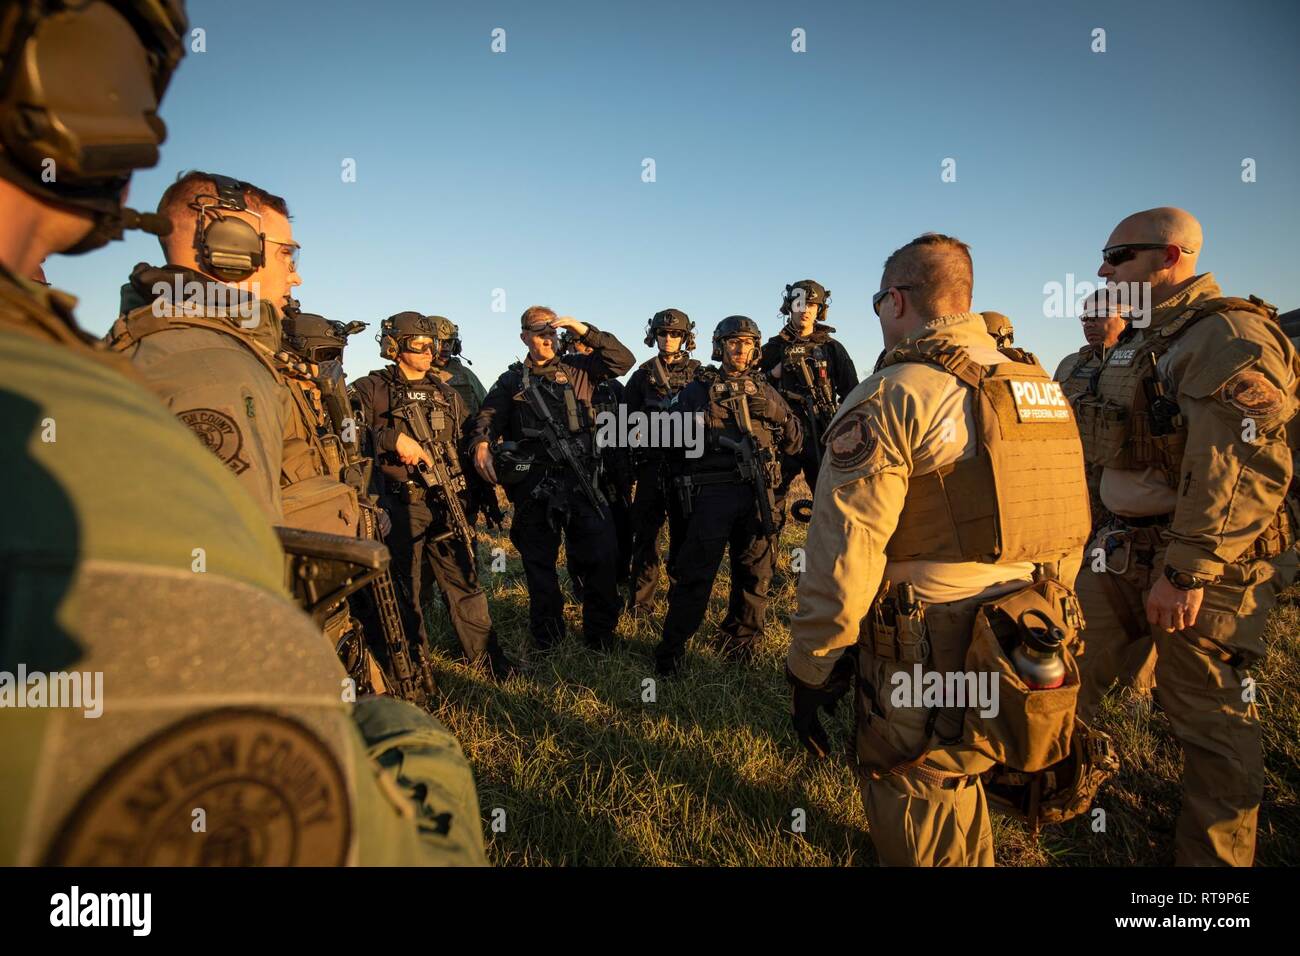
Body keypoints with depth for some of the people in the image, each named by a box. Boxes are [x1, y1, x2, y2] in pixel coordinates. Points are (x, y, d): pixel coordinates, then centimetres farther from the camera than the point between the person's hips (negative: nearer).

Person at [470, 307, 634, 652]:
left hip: (580, 478, 0)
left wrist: (583, 330, -6)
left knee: (602, 555, -4)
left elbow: (622, 360, 3)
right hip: (533, 484, 1)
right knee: (539, 562, 9)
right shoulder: (511, 380, 13)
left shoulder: (577, 369, 13)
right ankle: (546, 640, 24)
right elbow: (488, 416, 1)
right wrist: (481, 443, -21)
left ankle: (601, 635, 13)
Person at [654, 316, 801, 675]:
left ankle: (742, 639, 28)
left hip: (758, 493, 3)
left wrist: (774, 411, -2)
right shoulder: (698, 389, 9)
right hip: (712, 492, -3)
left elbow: (794, 442, 14)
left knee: (754, 574, 9)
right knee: (695, 574, -3)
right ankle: (672, 647, 9)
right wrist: (698, 427, -10)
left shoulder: (765, 390, 17)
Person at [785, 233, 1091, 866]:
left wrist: (810, 670, -10)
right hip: (1027, 660, 8)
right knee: (955, 794, 30)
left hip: (925, 663, -7)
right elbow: (1071, 532, 13)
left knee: (922, 840, 13)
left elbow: (842, 556, -20)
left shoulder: (891, 397, -16)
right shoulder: (1043, 389, 7)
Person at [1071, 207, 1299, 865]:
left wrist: (1187, 572, -25)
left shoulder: (1228, 336, -16)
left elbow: (1241, 471, -24)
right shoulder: (1137, 341, 14)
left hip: (1203, 566, -8)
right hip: (1122, 551, 9)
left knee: (1210, 722, 6)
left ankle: (1213, 857, 25)